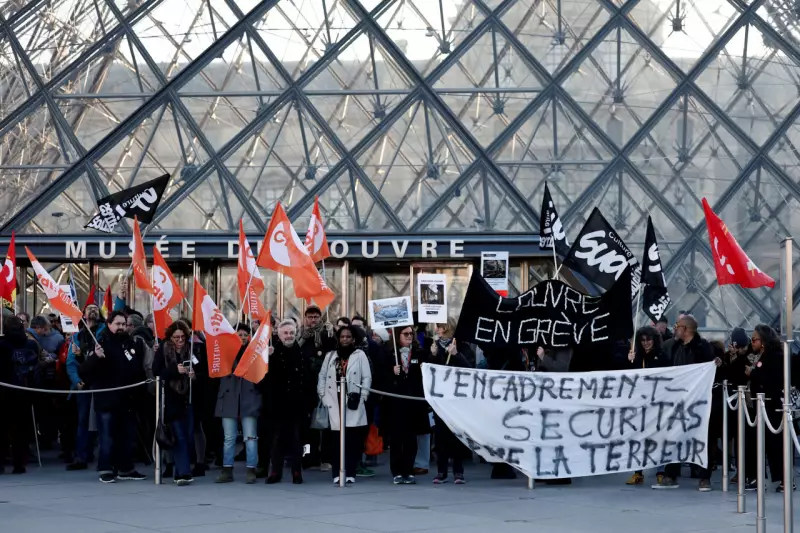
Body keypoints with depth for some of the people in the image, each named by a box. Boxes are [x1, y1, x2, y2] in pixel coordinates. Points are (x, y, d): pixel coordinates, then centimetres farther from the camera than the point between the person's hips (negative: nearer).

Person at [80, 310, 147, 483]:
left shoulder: (132, 343, 11)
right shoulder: (102, 344, -4)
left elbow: (139, 369, 27)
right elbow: (85, 370, -13)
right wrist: (95, 356, -30)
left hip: (127, 398, 5)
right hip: (106, 399, -5)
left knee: (128, 436, 10)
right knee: (108, 437, -3)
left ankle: (125, 468, 20)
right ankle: (106, 469, 3)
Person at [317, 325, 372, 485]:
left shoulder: (360, 355, 5)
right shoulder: (330, 355, 15)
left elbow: (367, 377, 1)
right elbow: (322, 376, 15)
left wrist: (361, 395, -8)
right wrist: (323, 396, 4)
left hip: (353, 403, -2)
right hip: (334, 403, 2)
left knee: (352, 440, -4)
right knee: (336, 439, -1)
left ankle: (350, 473, 0)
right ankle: (337, 473, 2)